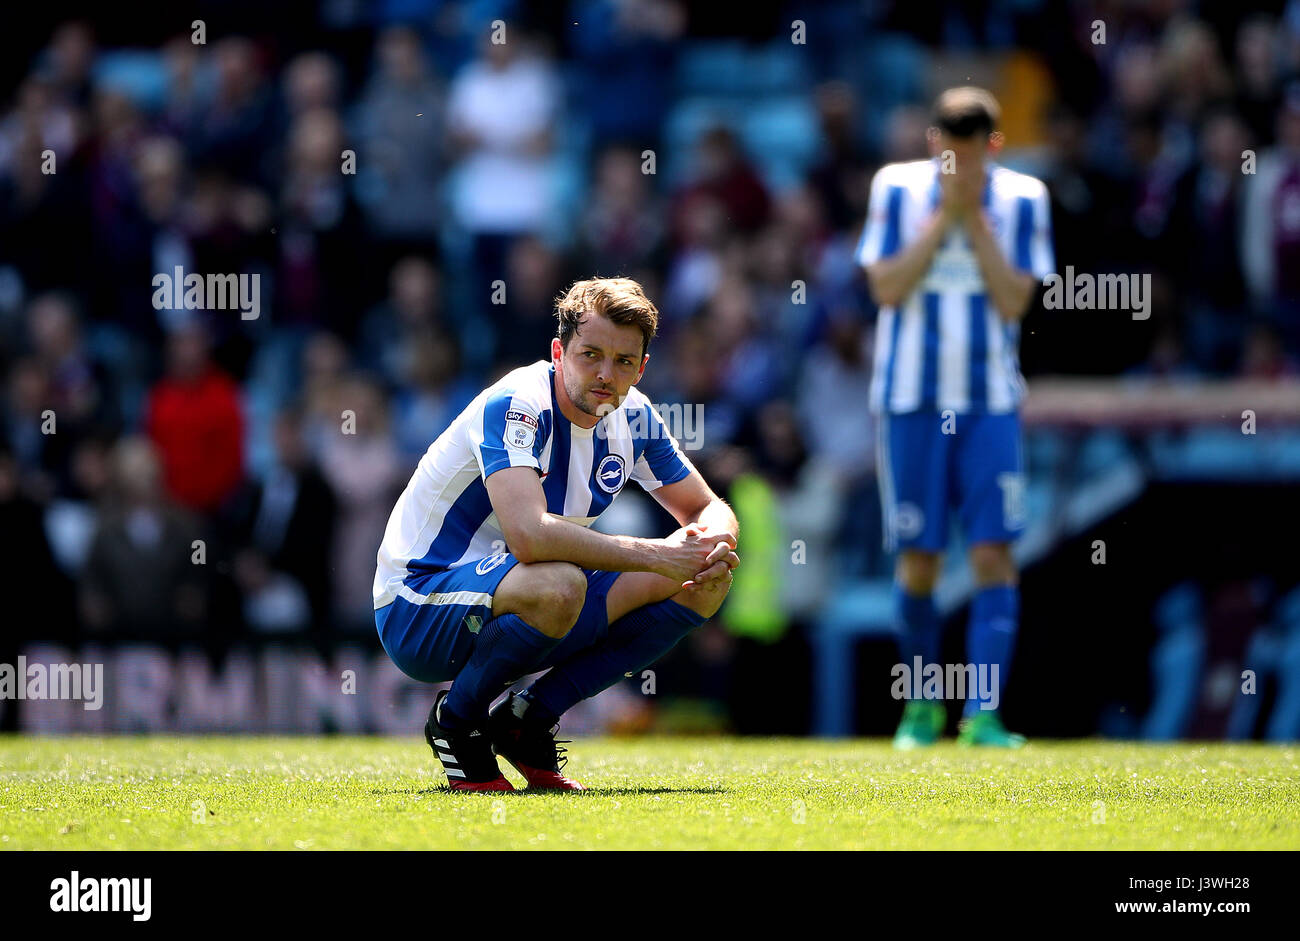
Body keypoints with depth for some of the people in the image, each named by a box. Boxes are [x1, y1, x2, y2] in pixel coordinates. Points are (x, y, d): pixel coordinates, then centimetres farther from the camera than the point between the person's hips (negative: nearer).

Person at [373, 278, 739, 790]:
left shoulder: (632, 416, 0)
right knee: (556, 585, -40)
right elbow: (529, 534, -39)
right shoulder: (515, 406, -24)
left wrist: (712, 545, -17)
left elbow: (710, 510, 8)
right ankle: (456, 720, -11)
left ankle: (529, 717, 2)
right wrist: (655, 555, -35)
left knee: (705, 584, -5)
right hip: (417, 608, -8)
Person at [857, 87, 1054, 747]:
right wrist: (944, 215, -13)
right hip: (912, 397, 0)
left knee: (994, 551, -10)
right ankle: (921, 706, 19)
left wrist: (975, 217, -12)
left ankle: (982, 714, -12)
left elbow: (1014, 301, -8)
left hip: (990, 401, 0)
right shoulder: (897, 188, -1)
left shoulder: (1023, 199, -1)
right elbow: (886, 288, -9)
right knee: (918, 558, 2)